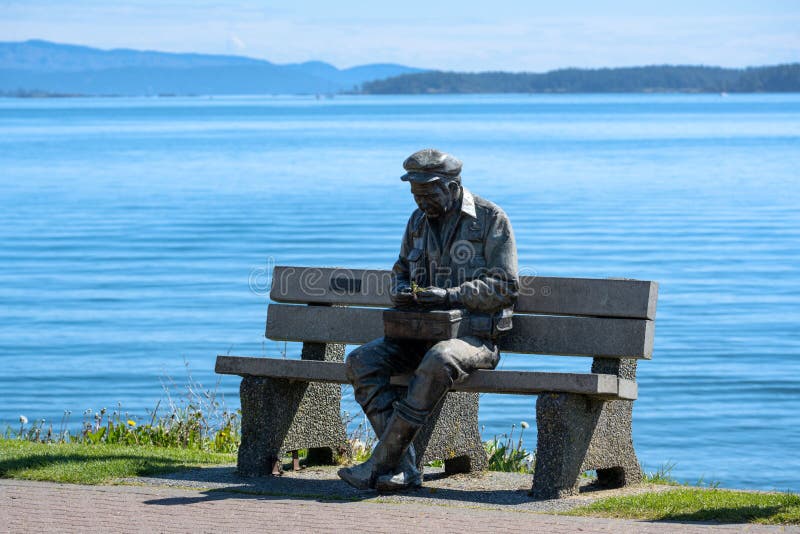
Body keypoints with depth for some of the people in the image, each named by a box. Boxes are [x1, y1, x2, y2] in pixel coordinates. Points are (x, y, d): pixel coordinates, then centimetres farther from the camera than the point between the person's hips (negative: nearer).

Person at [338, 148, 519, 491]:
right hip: (421, 333, 6)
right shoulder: (419, 221, 14)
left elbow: (505, 286, -9)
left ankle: (381, 464, -35)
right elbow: (401, 270, 26)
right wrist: (401, 290, 0)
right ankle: (403, 469, -26)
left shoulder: (491, 219, -4)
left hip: (475, 336, -6)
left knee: (439, 361, -40)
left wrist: (449, 296, -21)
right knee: (362, 361, -19)